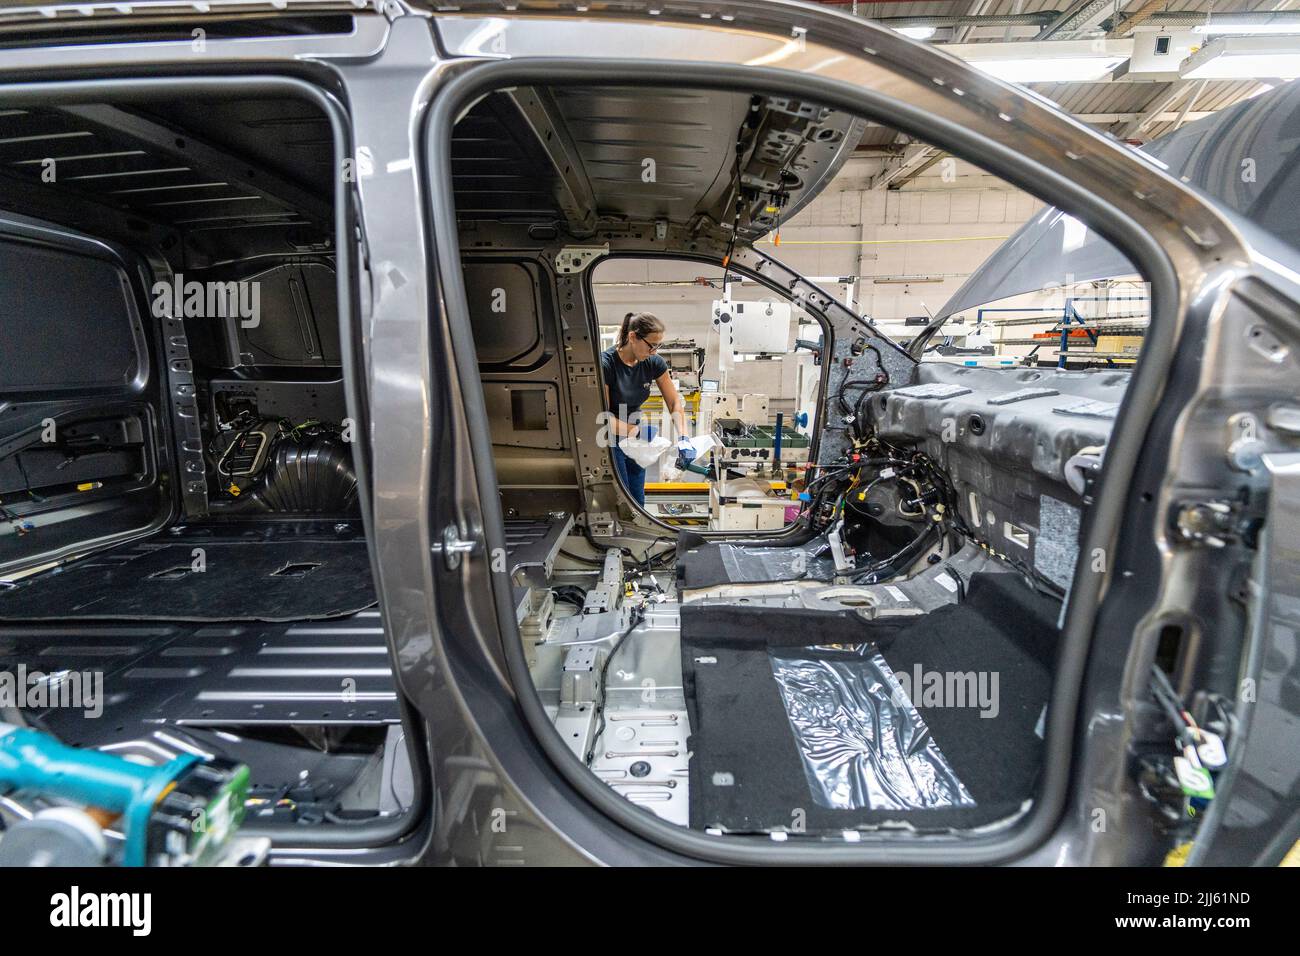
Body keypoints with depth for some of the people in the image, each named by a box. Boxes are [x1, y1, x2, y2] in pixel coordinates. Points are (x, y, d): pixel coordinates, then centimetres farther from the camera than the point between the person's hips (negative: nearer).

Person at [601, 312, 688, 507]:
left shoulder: (654, 363, -8)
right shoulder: (606, 364, -24)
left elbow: (674, 402, -4)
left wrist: (683, 437, -19)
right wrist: (635, 430, -35)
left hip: (635, 439, 5)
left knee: (638, 501, 10)